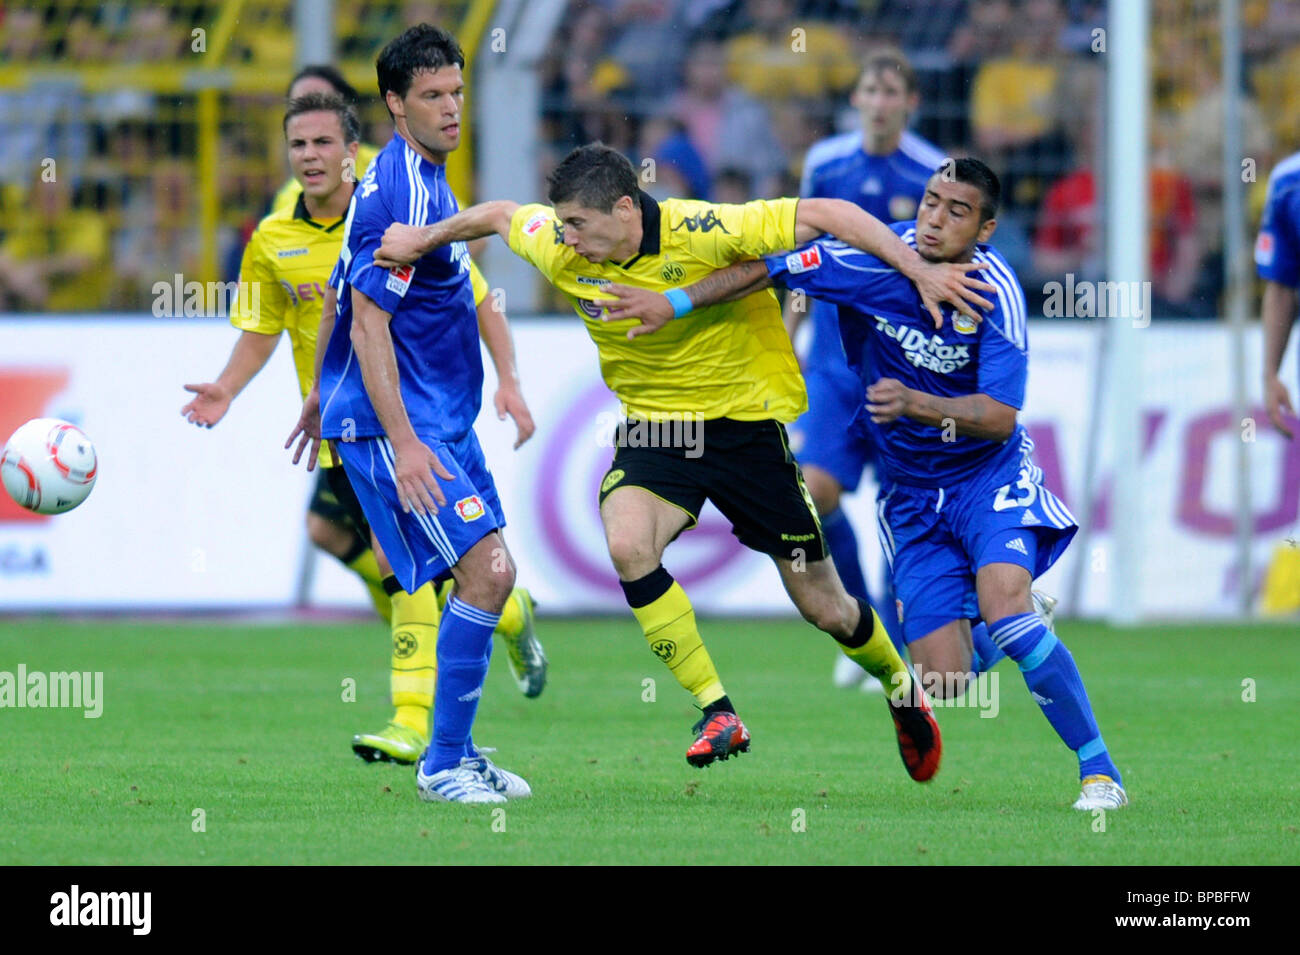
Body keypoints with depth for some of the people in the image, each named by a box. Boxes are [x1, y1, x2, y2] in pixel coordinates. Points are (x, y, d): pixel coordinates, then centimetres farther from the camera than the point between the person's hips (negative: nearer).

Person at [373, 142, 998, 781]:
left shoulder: (701, 233, -26)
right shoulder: (560, 249, -11)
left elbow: (825, 214, -24)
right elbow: (499, 214, 11)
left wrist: (918, 271, -29)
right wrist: (423, 241, 14)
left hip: (747, 422, -3)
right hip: (653, 427, 3)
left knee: (824, 608, 4)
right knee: (627, 544, -28)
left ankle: (899, 686, 37)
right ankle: (716, 712, -16)